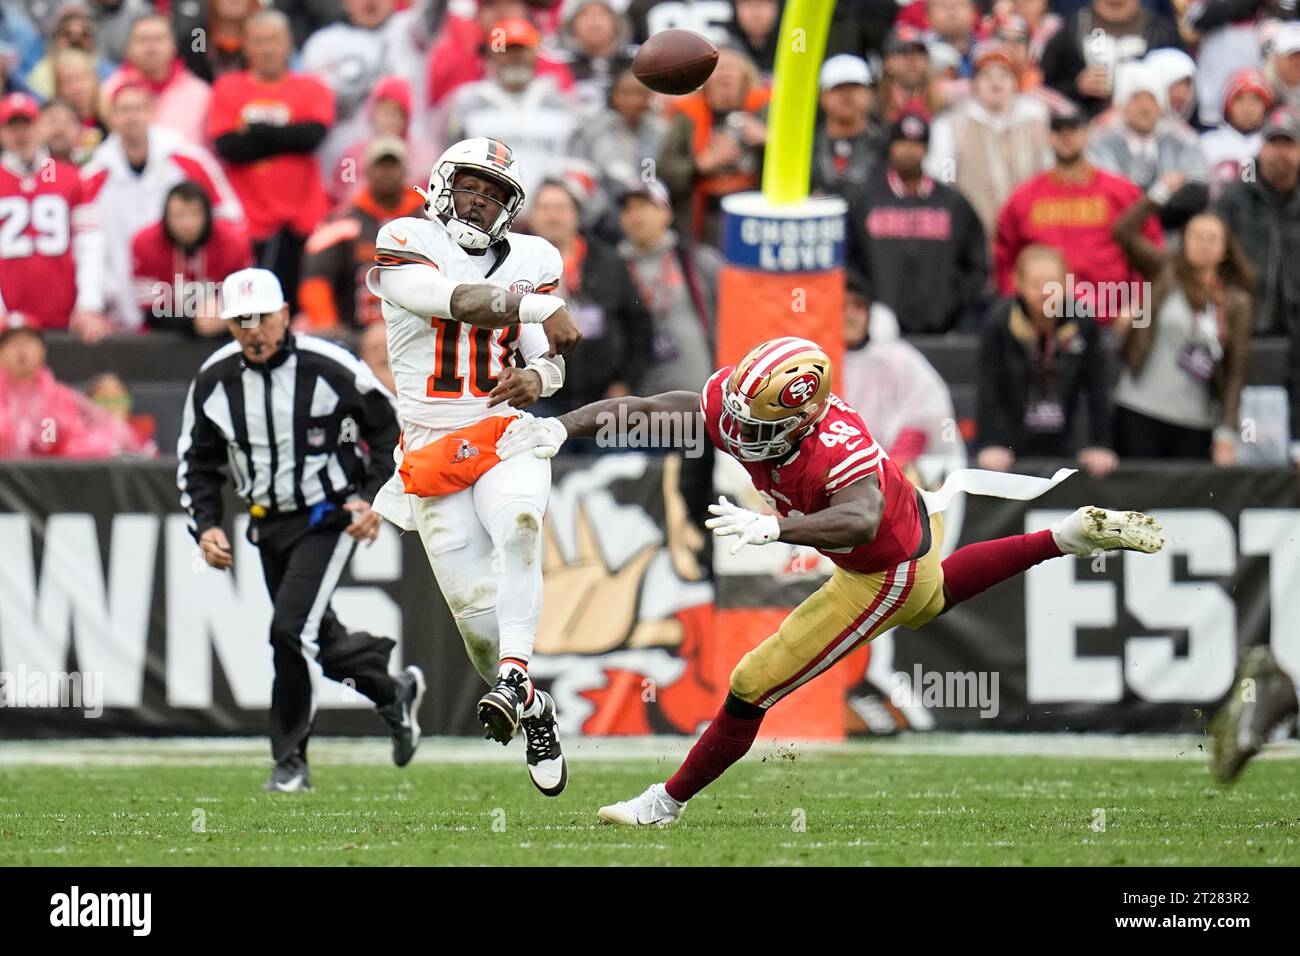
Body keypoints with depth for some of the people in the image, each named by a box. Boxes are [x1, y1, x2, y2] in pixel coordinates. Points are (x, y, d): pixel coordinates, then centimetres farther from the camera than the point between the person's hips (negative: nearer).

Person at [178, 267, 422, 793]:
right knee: (316, 635, 12)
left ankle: (290, 763, -4)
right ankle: (393, 692, 39)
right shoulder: (213, 381, -5)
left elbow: (391, 429, -3)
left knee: (291, 630, -18)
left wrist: (375, 498, -11)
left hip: (329, 518, -6)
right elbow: (197, 462, 9)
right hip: (268, 525, 6)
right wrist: (206, 525, -3)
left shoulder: (329, 368, -17)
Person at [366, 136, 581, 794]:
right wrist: (541, 307, -25)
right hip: (432, 442, -1)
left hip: (506, 436, 1)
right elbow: (451, 298, -20)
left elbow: (549, 363, 10)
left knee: (518, 525, -33)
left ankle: (514, 674, -37)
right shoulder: (406, 246, -1)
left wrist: (534, 379, -13)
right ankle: (531, 712, 17)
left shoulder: (529, 261, 9)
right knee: (475, 603, -5)